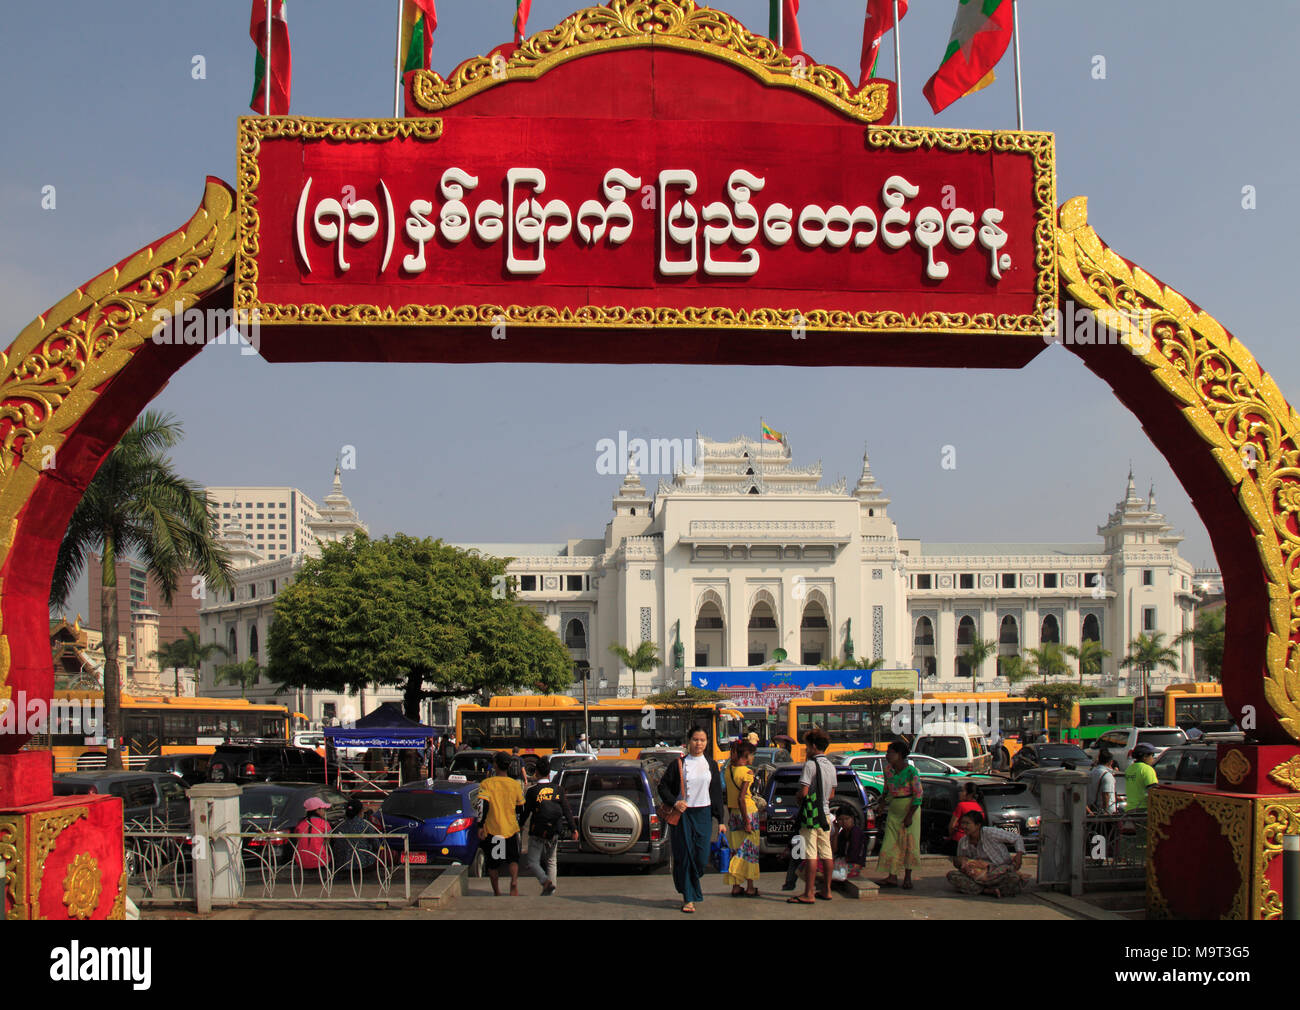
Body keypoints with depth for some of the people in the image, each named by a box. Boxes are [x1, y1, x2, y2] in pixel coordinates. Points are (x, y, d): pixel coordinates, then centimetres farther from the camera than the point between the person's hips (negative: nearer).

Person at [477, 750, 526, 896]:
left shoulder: (486, 784, -7)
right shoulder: (515, 784, 2)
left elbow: (484, 806, -18)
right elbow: (520, 808, 9)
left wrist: (480, 826, -14)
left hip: (491, 829, -1)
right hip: (511, 828, 2)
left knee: (492, 864, 12)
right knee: (513, 859, 12)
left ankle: (496, 892, 17)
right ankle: (514, 881, -14)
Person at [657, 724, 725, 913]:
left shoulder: (711, 764, 8)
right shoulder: (678, 764, 1)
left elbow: (717, 792, 9)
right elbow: (662, 786, 3)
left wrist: (721, 819, 5)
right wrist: (674, 803, -13)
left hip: (703, 814, 2)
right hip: (683, 814, -2)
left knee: (702, 857, 0)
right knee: (684, 856, -3)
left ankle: (691, 886, 28)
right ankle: (688, 898, 5)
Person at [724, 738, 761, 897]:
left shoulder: (729, 769, 6)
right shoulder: (748, 772, -15)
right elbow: (741, 798, -21)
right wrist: (747, 822, -19)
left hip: (733, 813, 6)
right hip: (748, 812, -6)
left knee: (736, 850, 11)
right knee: (750, 850, 4)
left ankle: (736, 886, 12)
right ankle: (750, 887, 8)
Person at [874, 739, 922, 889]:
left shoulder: (911, 771, -16)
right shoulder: (888, 769, 1)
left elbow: (918, 795, -14)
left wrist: (910, 815, -17)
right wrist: (883, 798, 0)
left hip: (909, 807, -5)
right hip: (893, 809, 6)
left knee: (909, 842, -1)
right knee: (891, 842, 1)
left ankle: (907, 877, 8)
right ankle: (892, 877, 3)